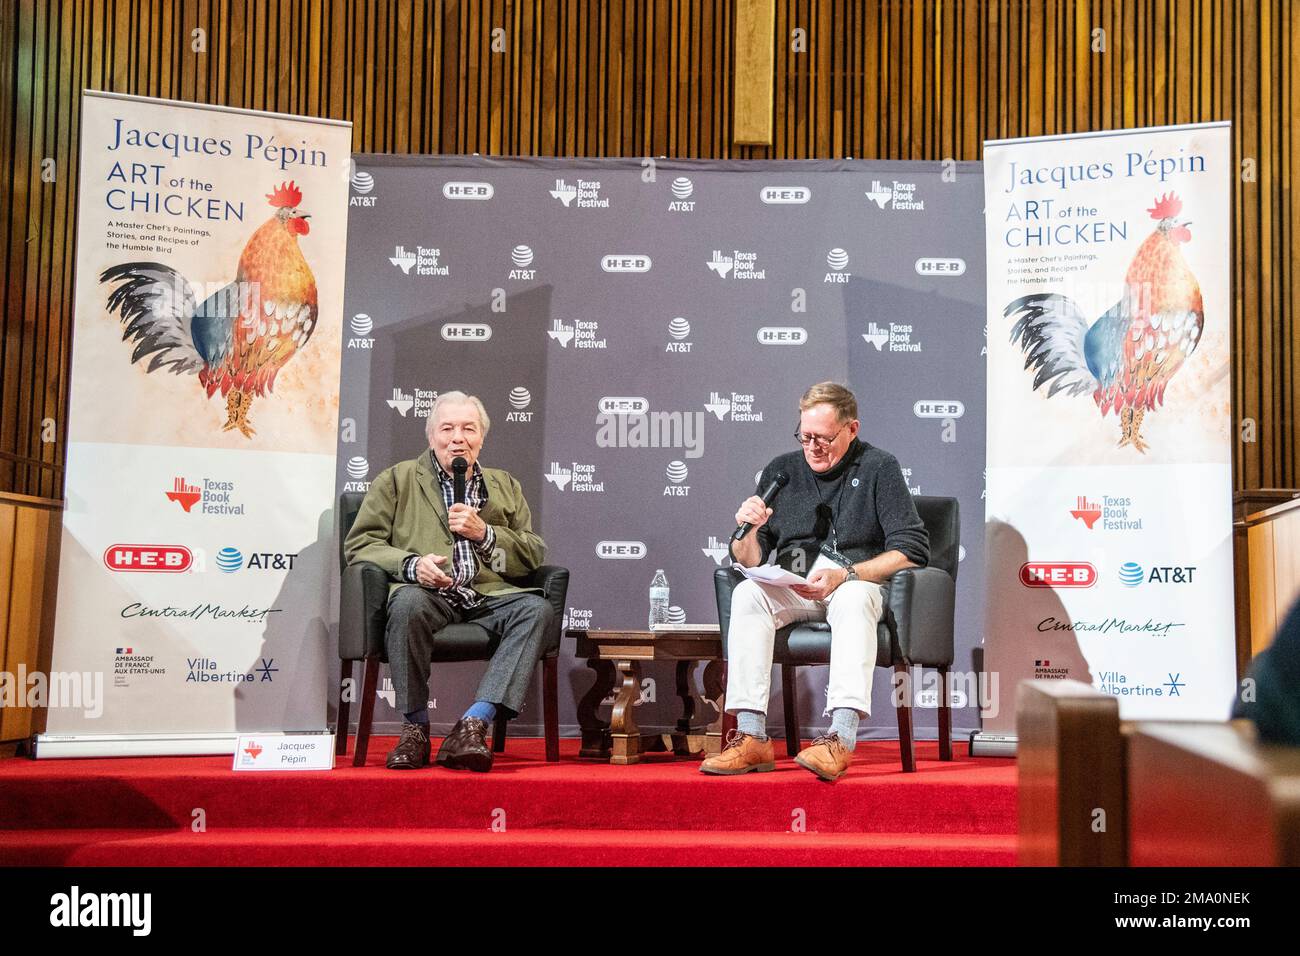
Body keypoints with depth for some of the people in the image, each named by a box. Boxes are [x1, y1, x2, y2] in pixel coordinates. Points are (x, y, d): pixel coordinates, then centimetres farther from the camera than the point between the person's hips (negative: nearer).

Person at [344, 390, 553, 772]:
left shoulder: (505, 487, 25)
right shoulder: (397, 480, 17)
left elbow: (534, 557, 18)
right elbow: (359, 544, 7)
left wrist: (484, 534, 0)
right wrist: (411, 564, -12)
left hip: (488, 595, 3)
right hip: (428, 593, -2)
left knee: (538, 609, -29)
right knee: (408, 602, -38)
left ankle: (472, 726, -34)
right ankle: (415, 727, -22)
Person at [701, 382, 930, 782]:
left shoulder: (878, 468, 3)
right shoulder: (782, 470, 13)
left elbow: (911, 550, -7)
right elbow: (748, 560, 12)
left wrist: (844, 575, -18)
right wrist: (749, 530, -12)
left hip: (856, 582, -3)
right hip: (790, 590, 3)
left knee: (854, 597, -37)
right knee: (747, 594, -28)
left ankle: (842, 738, -48)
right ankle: (751, 736, -35)